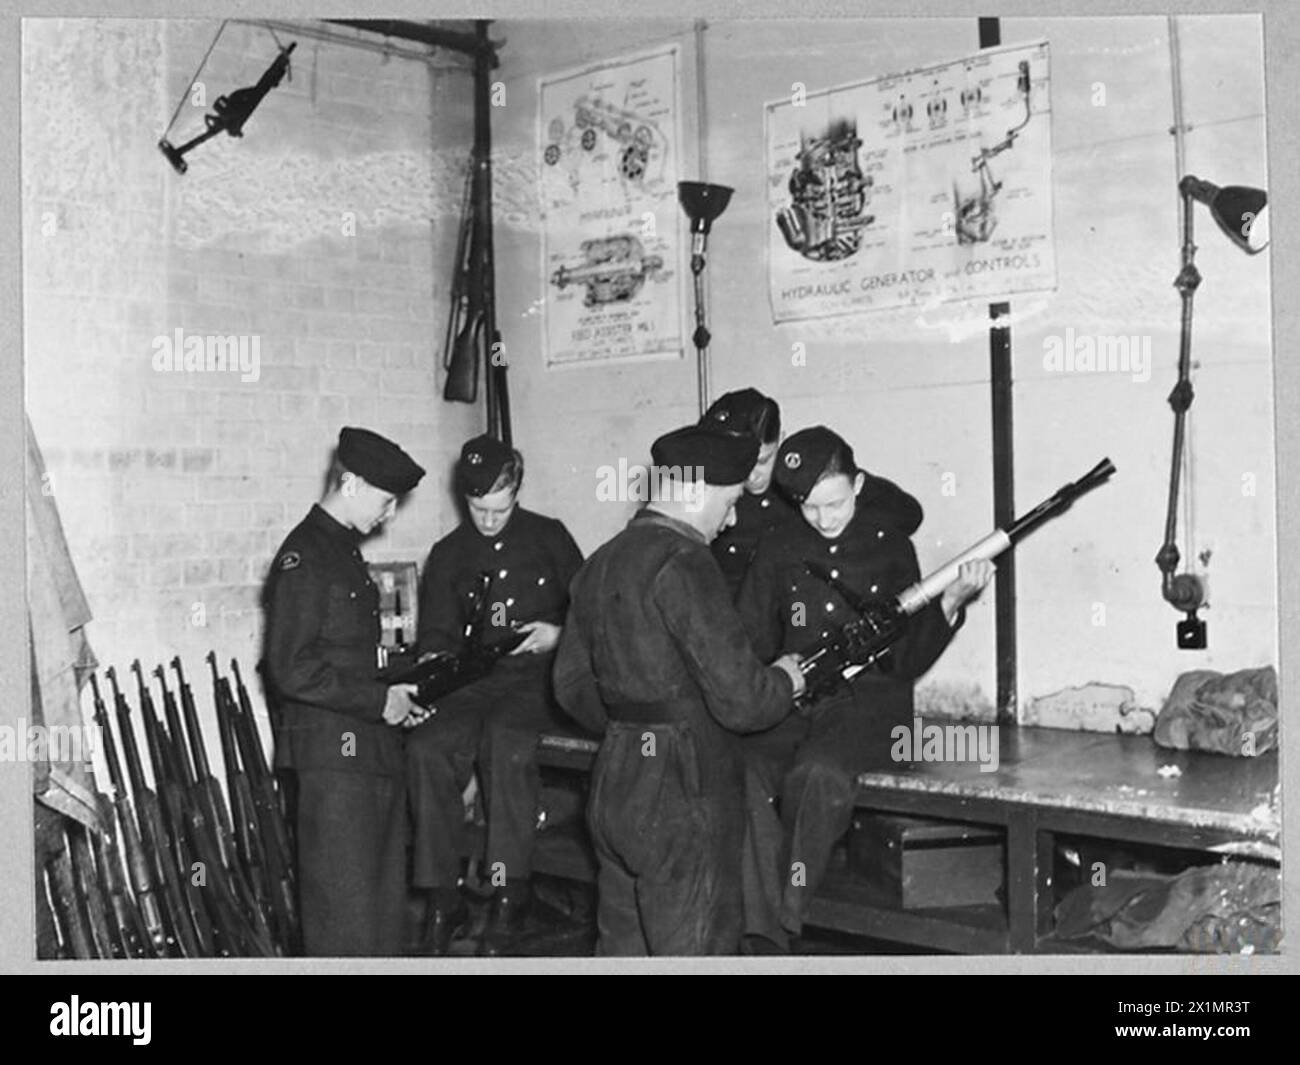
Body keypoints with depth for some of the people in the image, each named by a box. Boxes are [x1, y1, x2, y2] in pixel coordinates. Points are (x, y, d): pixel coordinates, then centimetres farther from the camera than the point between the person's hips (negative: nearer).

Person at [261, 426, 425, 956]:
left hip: (373, 748, 10)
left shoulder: (345, 551, 17)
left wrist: (396, 687, 12)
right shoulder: (303, 559, -13)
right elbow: (290, 669, -20)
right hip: (332, 753, -9)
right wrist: (379, 700, -15)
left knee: (386, 900, 15)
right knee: (345, 908, -3)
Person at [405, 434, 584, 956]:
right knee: (427, 745, -27)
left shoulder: (549, 537, 9)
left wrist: (558, 634, -6)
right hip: (472, 680, 3)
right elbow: (437, 633, 10)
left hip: (537, 678, -2)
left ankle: (510, 895, -27)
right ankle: (442, 899, -17)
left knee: (506, 738, -36)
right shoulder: (448, 554, 14)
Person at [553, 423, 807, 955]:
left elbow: (572, 684, 18)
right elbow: (740, 701, -20)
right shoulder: (683, 564, -17)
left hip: (611, 791, 9)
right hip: (684, 799, -8)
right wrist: (784, 680, -1)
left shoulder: (599, 563, 10)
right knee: (694, 948, 2)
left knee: (623, 945, 16)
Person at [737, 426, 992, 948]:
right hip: (789, 704, 2)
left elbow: (907, 661, 3)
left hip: (867, 701, -2)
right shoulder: (778, 553, 10)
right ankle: (764, 938, -24)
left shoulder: (890, 546, 6)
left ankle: (783, 918, -19)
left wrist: (949, 602, -11)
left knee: (817, 777, -35)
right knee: (743, 777, -30)